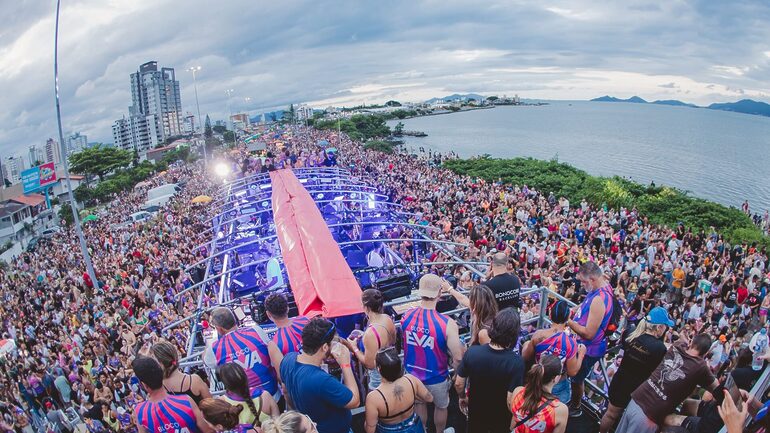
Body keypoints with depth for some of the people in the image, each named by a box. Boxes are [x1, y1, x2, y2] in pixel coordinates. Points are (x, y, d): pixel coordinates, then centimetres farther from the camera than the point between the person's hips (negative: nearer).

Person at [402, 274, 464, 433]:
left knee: (419, 404, 30)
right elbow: (458, 358, -24)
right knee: (441, 406, 27)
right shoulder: (447, 323, -30)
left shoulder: (406, 316, -16)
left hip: (412, 373, 3)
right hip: (436, 377, -3)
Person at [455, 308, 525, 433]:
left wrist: (462, 397, 9)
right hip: (501, 416, -1)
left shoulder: (472, 352, -25)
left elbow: (458, 384, -13)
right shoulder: (516, 362, -33)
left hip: (476, 411, 1)